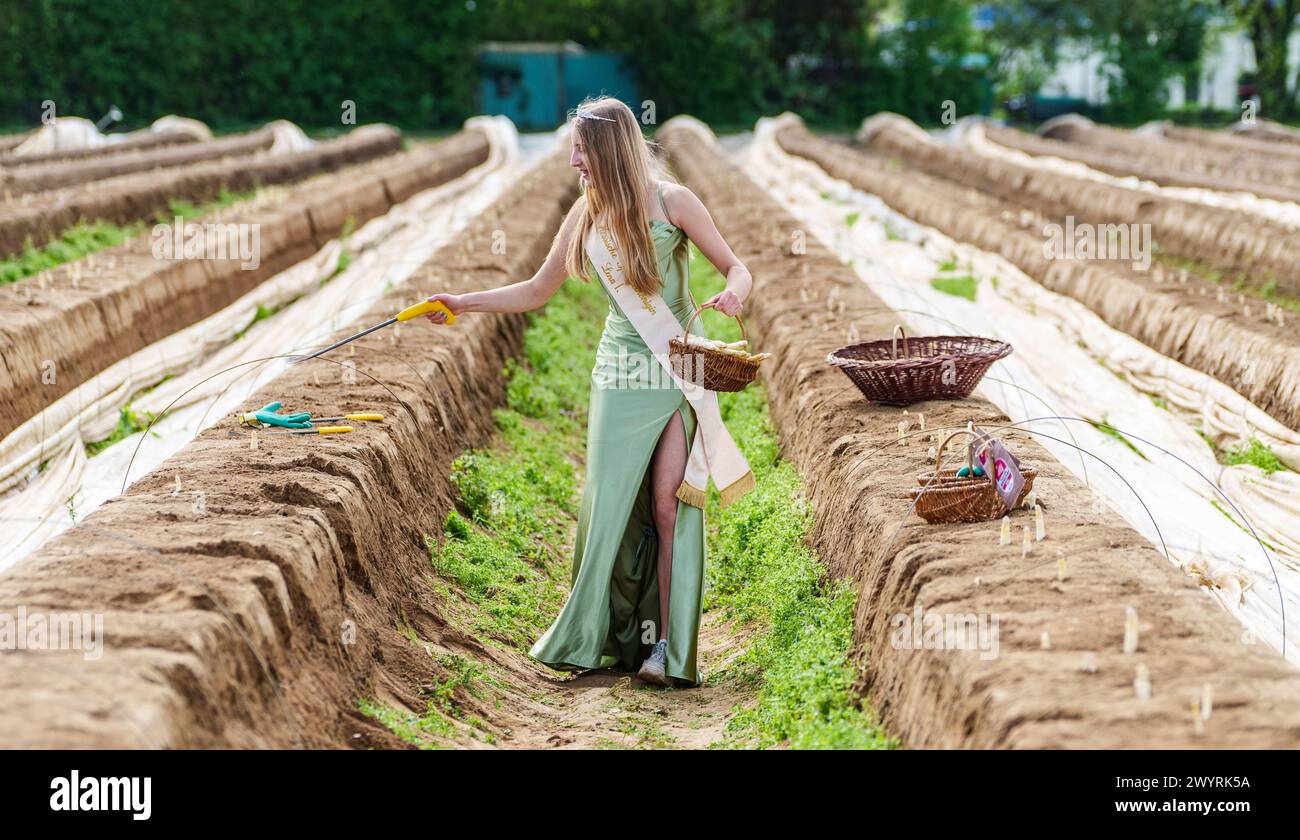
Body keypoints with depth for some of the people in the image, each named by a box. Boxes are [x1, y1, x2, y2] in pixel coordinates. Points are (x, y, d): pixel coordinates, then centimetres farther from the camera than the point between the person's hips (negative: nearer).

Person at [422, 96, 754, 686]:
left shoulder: (671, 201, -6)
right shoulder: (586, 215, 7)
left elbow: (737, 269, -1)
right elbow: (536, 292, 17)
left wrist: (733, 295, -24)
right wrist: (463, 303, 10)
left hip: (680, 369, -3)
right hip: (620, 371, 4)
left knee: (668, 503, -11)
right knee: (610, 503, -3)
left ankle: (668, 644, -7)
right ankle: (603, 637, 6)